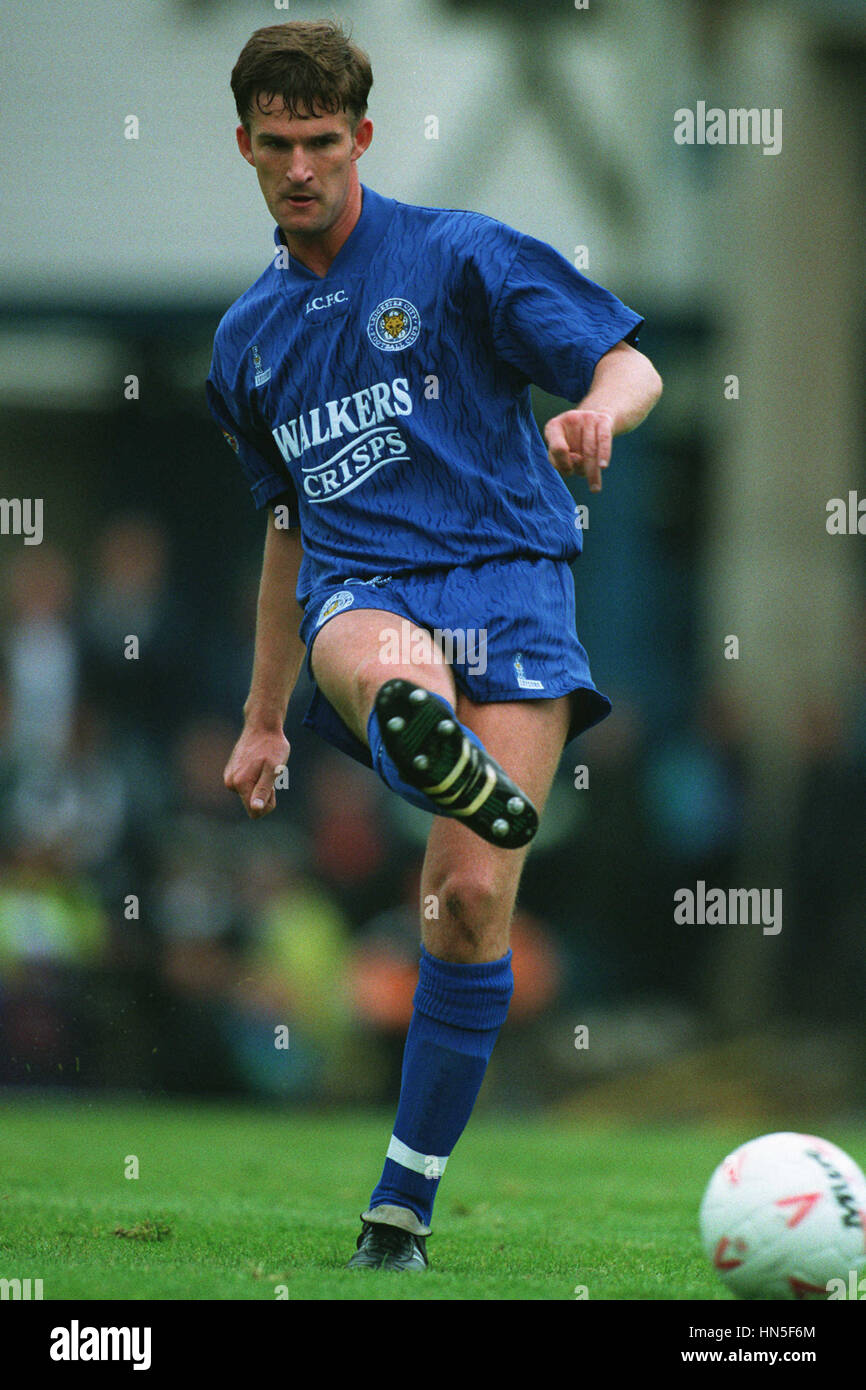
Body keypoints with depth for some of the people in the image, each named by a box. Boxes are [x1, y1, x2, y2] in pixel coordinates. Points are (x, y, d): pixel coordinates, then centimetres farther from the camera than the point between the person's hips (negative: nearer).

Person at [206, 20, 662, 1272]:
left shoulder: (459, 256, 6)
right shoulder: (248, 338, 22)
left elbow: (632, 368, 2)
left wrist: (596, 410, -23)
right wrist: (264, 720, 32)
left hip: (505, 580, -2)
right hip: (359, 592, 3)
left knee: (473, 896, -16)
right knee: (376, 666, -39)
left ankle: (404, 1207, -2)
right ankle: (443, 760, -78)